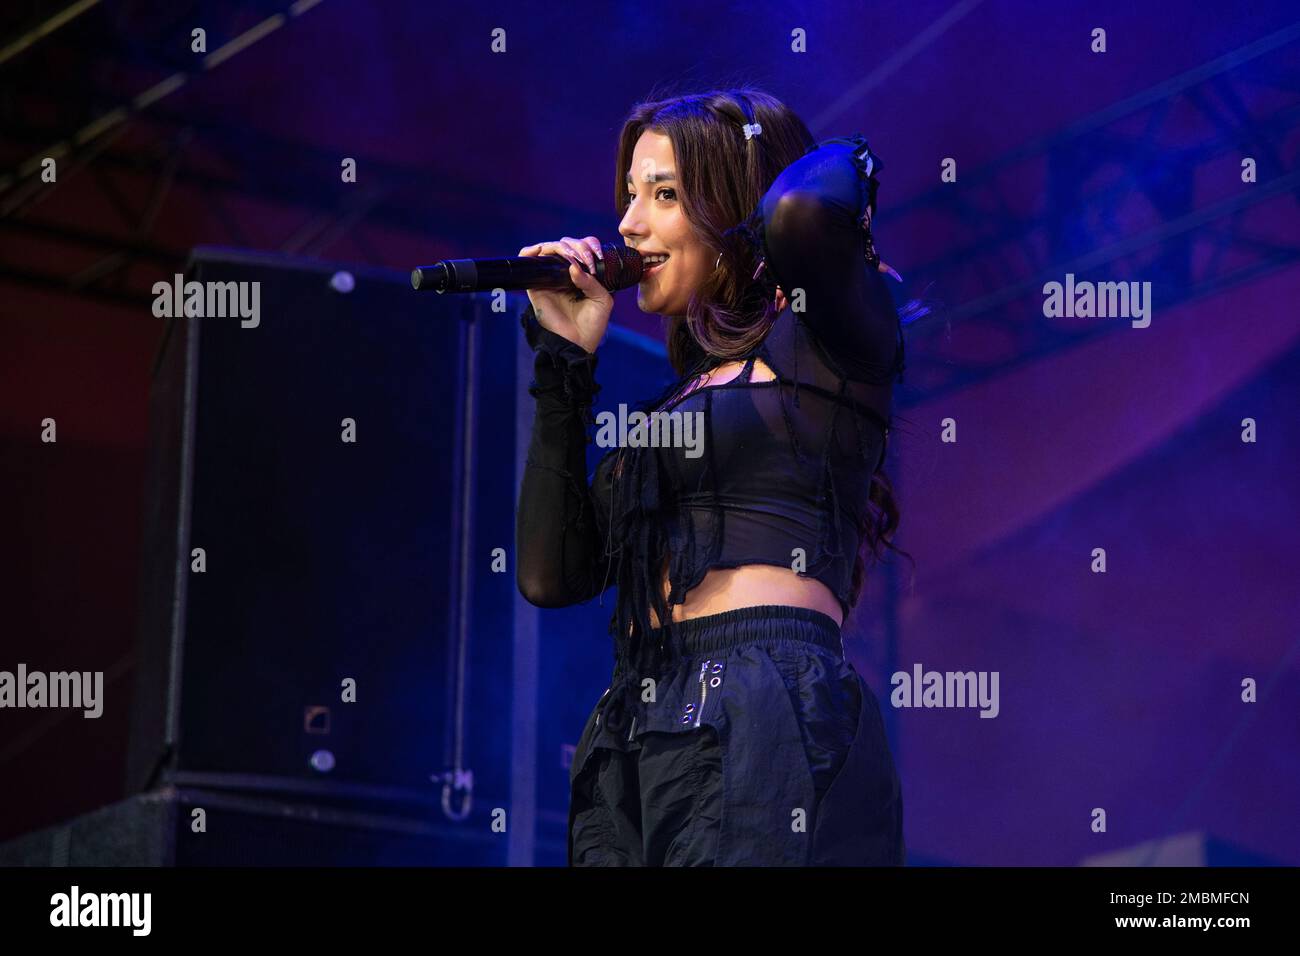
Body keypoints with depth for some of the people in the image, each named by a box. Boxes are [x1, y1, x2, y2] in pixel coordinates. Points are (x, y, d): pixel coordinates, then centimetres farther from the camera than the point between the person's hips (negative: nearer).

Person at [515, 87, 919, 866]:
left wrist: (843, 160, 5)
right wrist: (568, 361, 15)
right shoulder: (684, 387, 24)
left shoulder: (826, 340, 4)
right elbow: (553, 575, 15)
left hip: (768, 723, -7)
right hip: (635, 743, 7)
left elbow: (802, 212, -20)